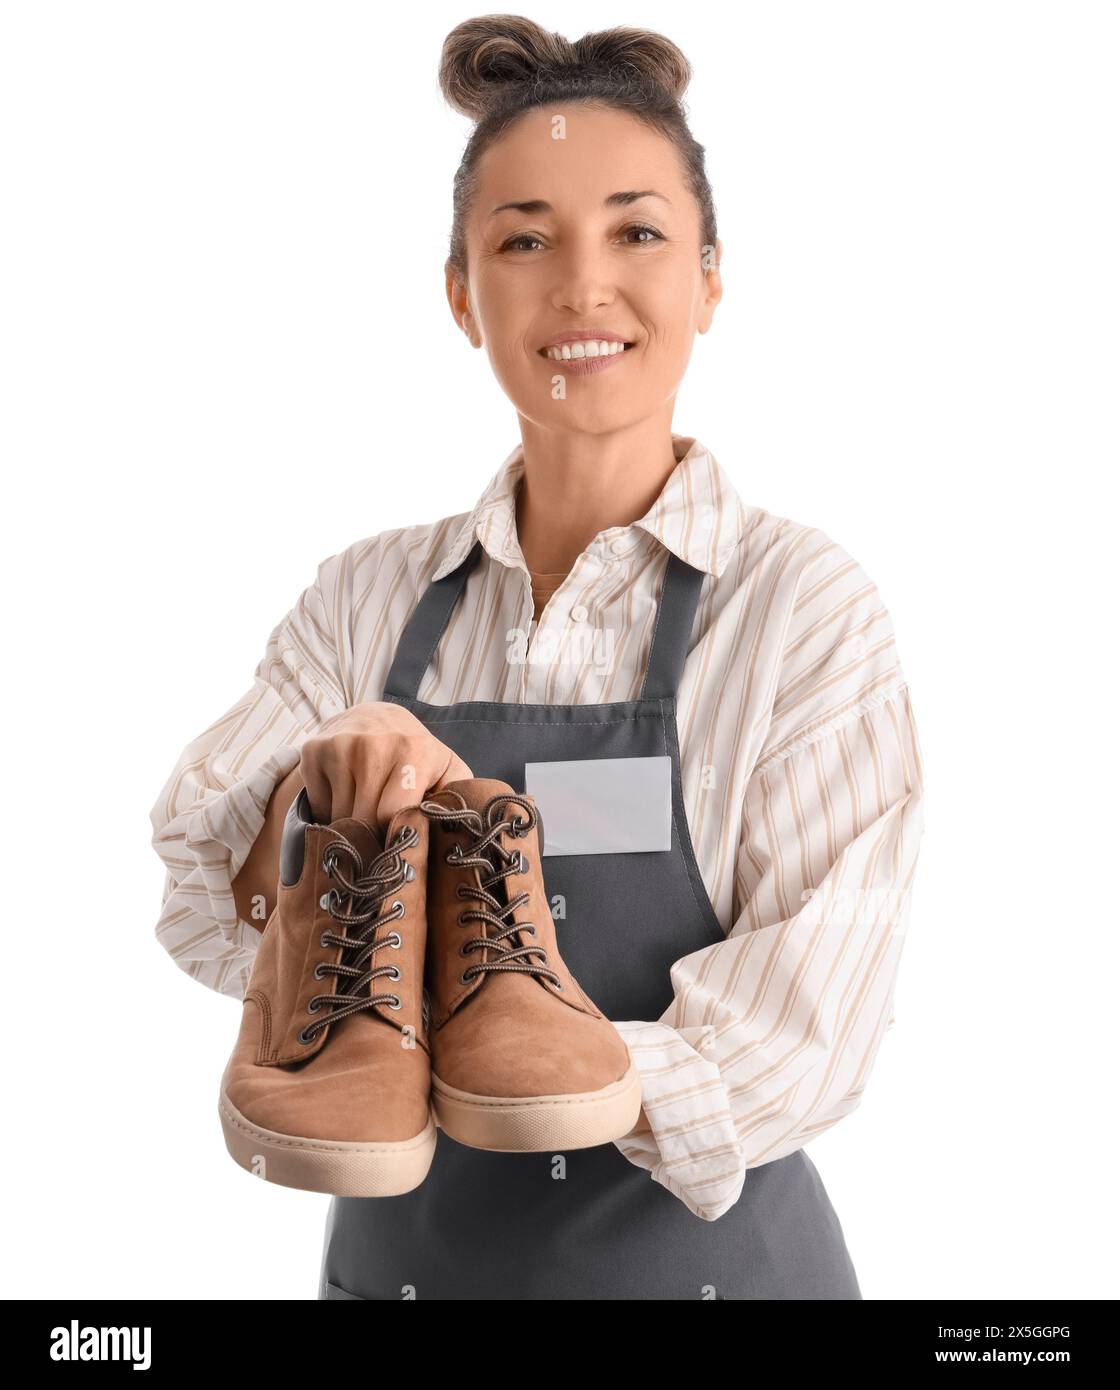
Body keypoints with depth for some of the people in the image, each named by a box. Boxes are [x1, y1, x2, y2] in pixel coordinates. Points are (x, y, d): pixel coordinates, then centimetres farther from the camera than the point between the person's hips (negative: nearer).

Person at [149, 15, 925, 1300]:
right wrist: (314, 790, -28)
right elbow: (208, 926, -9)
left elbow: (787, 1055, -19)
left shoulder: (806, 608, -15)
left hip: (695, 1252, -3)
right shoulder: (369, 595, -4)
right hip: (396, 1249, 3)